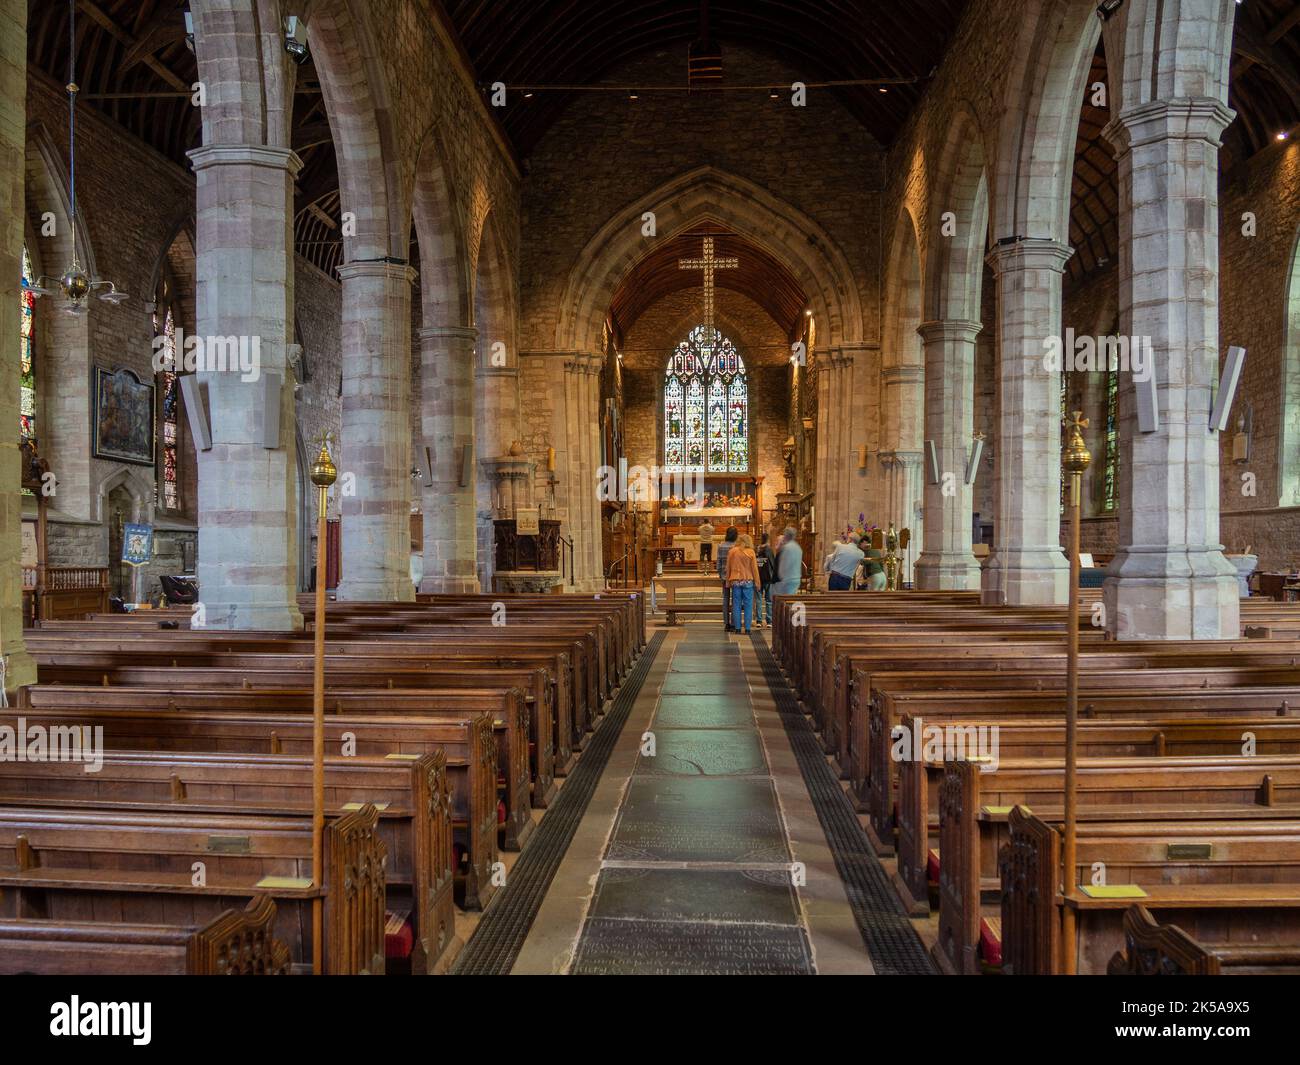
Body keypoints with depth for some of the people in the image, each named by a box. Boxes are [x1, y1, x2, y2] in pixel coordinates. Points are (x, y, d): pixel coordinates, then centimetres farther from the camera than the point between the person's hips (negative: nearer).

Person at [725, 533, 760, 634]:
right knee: (748, 605, 1)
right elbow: (754, 568, -2)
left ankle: (737, 628, 5)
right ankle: (747, 628, -1)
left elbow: (728, 568, 8)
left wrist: (728, 582, 15)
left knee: (736, 605, 6)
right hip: (748, 581, -2)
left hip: (735, 581, 2)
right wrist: (757, 582, 5)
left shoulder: (731, 552, 4)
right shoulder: (750, 552, -3)